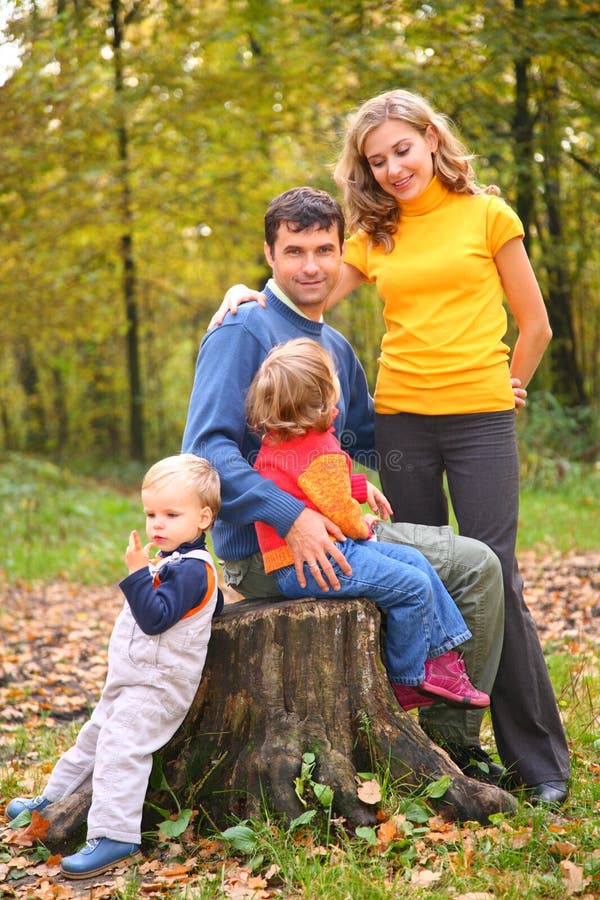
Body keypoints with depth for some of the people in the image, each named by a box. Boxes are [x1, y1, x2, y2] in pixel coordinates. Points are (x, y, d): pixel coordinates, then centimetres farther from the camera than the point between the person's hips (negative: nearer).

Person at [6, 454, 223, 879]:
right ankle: (53, 800, 39)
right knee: (96, 735, 23)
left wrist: (138, 572, -31)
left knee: (120, 748, -19)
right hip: (132, 680, 11)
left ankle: (114, 835, -20)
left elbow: (156, 617, -29)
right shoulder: (175, 562, 12)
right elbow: (215, 602, 29)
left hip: (157, 686, -11)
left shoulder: (191, 568, -19)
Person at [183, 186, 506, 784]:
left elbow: (370, 443, 24)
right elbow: (207, 450, -20)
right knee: (472, 564, -14)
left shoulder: (336, 348, 16)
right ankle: (447, 747, -1)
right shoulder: (243, 331, -10)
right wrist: (290, 517, -30)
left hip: (324, 528, 9)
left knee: (478, 566, 10)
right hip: (263, 551, -9)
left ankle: (455, 742, 14)